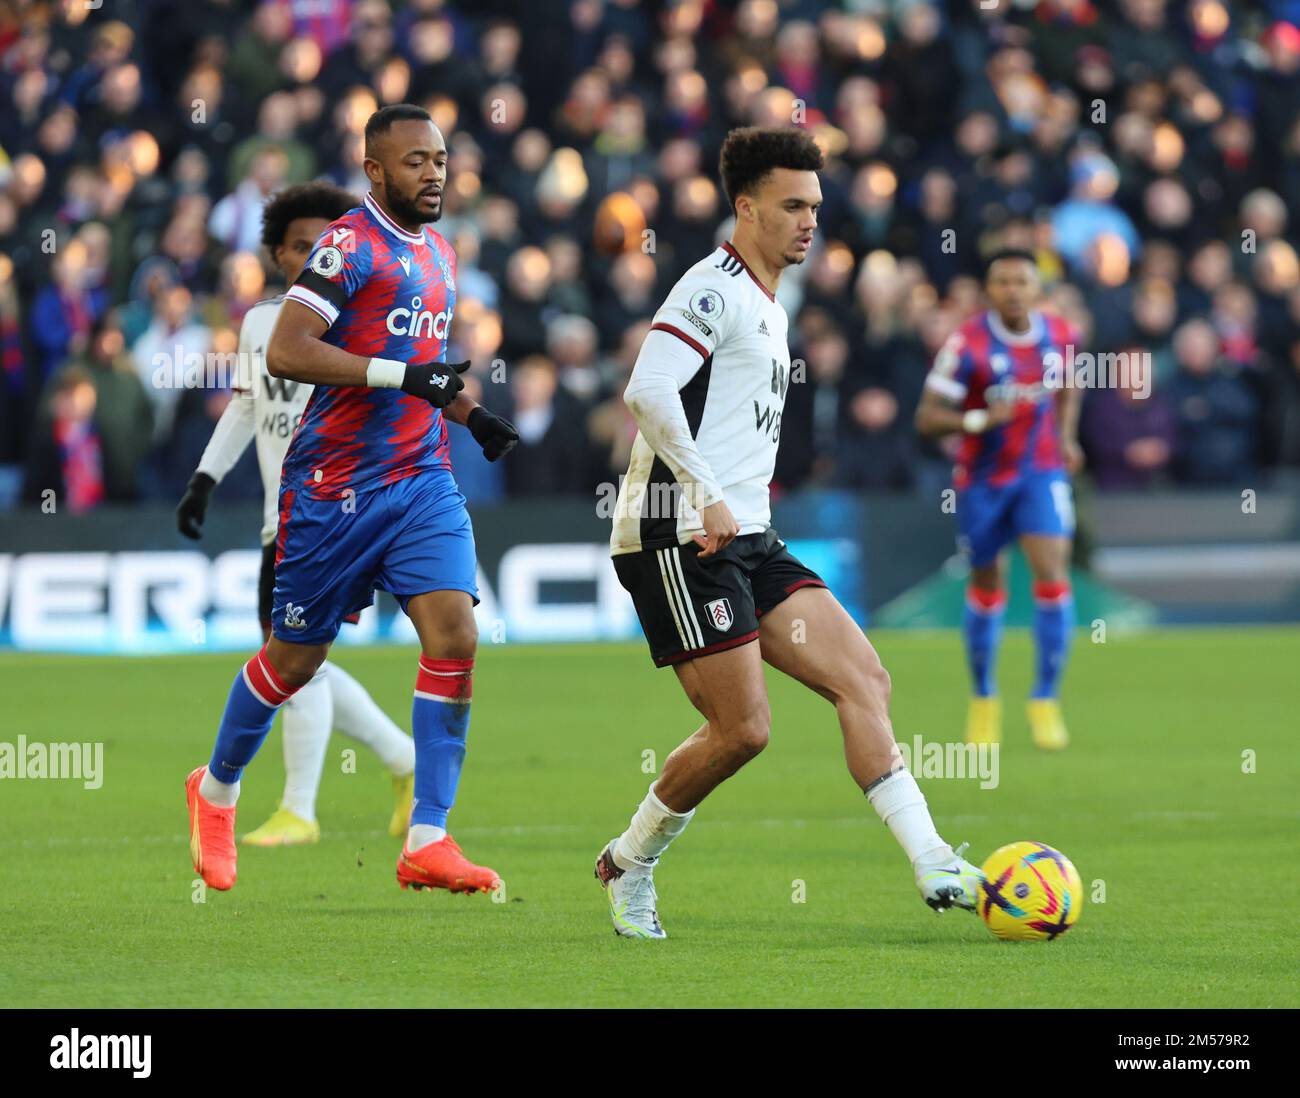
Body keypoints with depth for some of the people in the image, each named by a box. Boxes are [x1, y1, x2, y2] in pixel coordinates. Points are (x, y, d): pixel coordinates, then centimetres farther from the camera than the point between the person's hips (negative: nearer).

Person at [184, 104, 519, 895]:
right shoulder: (354, 244, -12)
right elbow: (284, 353, -22)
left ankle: (428, 840, -11)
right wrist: (401, 373, -25)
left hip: (422, 478, 6)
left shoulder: (440, 255, 15)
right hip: (335, 486, -6)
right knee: (296, 659, 6)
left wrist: (470, 414, 13)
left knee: (455, 635, -12)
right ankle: (216, 792, 33)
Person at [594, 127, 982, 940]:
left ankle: (936, 870, -9)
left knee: (863, 681, -3)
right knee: (742, 728, -11)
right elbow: (648, 391, -23)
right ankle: (630, 865, 11)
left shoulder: (766, 306, 22)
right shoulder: (715, 289, -9)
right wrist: (709, 498, -28)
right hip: (679, 538, -10)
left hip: (745, 539, 10)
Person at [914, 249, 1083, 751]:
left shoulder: (1059, 334, -5)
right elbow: (926, 418, -18)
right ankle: (984, 699, 30)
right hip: (983, 479, -2)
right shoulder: (967, 343, -18)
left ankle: (1046, 699, -6)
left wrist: (1066, 436, 6)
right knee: (986, 589, 9)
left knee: (1052, 576, -16)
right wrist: (979, 420, -33)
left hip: (1042, 473, 2)